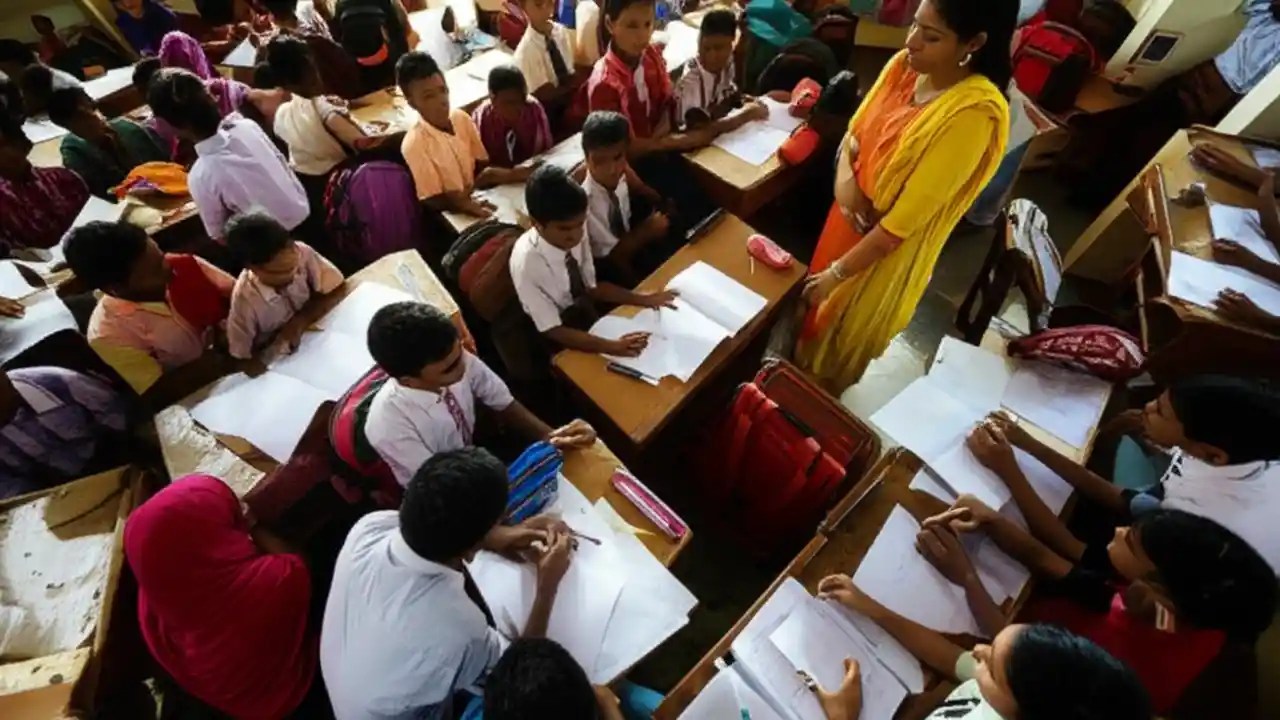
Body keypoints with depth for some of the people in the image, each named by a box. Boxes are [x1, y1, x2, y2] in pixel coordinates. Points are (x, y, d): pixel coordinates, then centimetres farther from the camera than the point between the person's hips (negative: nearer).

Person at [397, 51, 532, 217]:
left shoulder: (461, 117, -2)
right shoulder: (414, 145, -18)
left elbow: (481, 165, 7)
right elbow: (431, 202, -13)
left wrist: (509, 174, -15)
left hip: (476, 200, 6)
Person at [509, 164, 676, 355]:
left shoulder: (576, 233, -19)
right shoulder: (526, 263, -31)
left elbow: (592, 287, -5)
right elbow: (553, 330, -26)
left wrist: (642, 298, -18)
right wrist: (613, 346, -37)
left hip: (589, 317, 5)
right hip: (561, 342, -5)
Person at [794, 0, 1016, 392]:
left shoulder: (974, 113, -29)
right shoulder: (903, 65, -7)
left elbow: (908, 215, -28)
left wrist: (839, 272, -24)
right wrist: (844, 176, -17)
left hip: (892, 248, -7)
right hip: (851, 213, 7)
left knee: (843, 340, 16)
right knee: (815, 303, 27)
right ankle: (799, 365, 55)